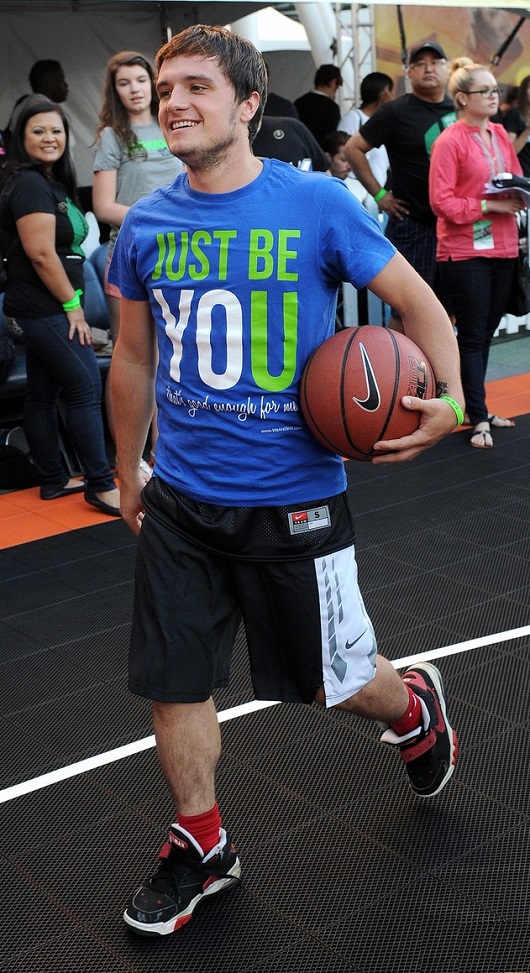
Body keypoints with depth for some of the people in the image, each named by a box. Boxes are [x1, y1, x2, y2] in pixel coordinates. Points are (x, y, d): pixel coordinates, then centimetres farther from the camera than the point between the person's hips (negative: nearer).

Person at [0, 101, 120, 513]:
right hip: (45, 309, -10)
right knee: (86, 388, -8)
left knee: (43, 394, 12)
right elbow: (41, 253, -20)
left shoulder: (51, 182, 15)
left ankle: (54, 480, 20)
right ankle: (101, 485, -4)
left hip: (45, 309, 10)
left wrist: (70, 302, 16)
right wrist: (73, 304, -15)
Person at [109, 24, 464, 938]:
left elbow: (418, 302, -2)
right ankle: (201, 846, 31)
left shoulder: (316, 204, -9)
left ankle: (415, 706, 46)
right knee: (174, 682, 8)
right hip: (179, 497, 4)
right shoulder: (144, 225, 2)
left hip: (292, 500, -3)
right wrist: (128, 471, 19)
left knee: (332, 680, 10)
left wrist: (449, 399, -19)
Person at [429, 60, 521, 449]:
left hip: (503, 247, 7)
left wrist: (518, 196, -1)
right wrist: (487, 205, -19)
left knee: (486, 333, 12)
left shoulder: (500, 135, 11)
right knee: (472, 336, -2)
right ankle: (479, 420, 2)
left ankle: (475, 407, 23)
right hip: (465, 251, -7)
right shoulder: (450, 141, -10)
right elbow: (442, 202, -14)